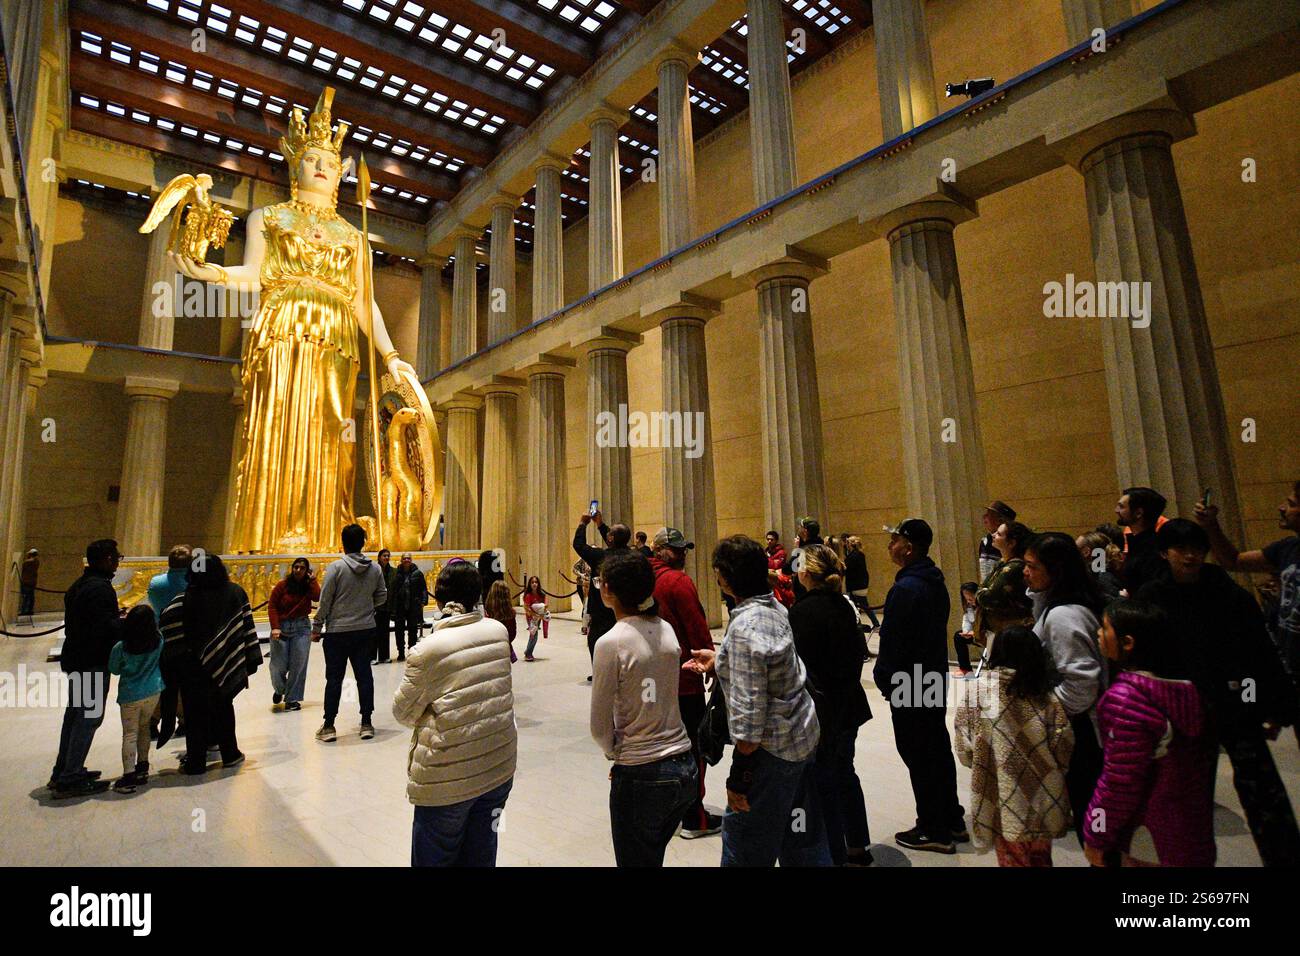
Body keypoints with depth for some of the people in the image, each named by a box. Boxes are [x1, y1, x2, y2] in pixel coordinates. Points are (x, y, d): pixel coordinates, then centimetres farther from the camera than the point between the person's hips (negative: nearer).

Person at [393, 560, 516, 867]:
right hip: (499, 770, 4)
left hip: (448, 780, -4)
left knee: (435, 858, 18)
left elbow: (403, 713, -5)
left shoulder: (427, 650, -18)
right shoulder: (499, 631, -6)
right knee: (481, 858, 21)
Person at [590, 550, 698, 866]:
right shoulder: (666, 631, -1)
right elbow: (664, 702, 6)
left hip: (640, 777, -6)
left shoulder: (611, 643, -18)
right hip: (685, 768, 6)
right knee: (653, 856, 26)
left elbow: (600, 727, -10)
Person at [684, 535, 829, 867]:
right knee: (801, 835, 22)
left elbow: (749, 709, -25)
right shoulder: (775, 607, 1)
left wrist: (738, 775, -17)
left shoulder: (745, 625, -26)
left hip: (771, 747, -9)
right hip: (802, 732, 9)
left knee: (744, 846, 9)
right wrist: (719, 660, 15)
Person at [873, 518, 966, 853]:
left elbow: (893, 641, -22)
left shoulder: (906, 588, -23)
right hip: (935, 677, 10)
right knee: (938, 747, 18)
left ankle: (933, 831, 14)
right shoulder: (935, 581, 7)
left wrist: (883, 676, -9)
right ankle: (953, 821, 31)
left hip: (909, 684, -10)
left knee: (918, 754, 2)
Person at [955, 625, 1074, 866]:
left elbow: (965, 752, -12)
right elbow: (1063, 755, -6)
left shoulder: (974, 691, -15)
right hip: (1044, 804, 3)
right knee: (1040, 859, 25)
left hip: (1004, 802, -2)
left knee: (1012, 858, 18)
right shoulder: (1048, 698, -11)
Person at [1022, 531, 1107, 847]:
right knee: (1091, 807, 21)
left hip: (1078, 730, -9)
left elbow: (1081, 682, -28)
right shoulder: (1061, 605, 4)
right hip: (1083, 727, 9)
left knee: (1085, 809, 5)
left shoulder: (1061, 615, -25)